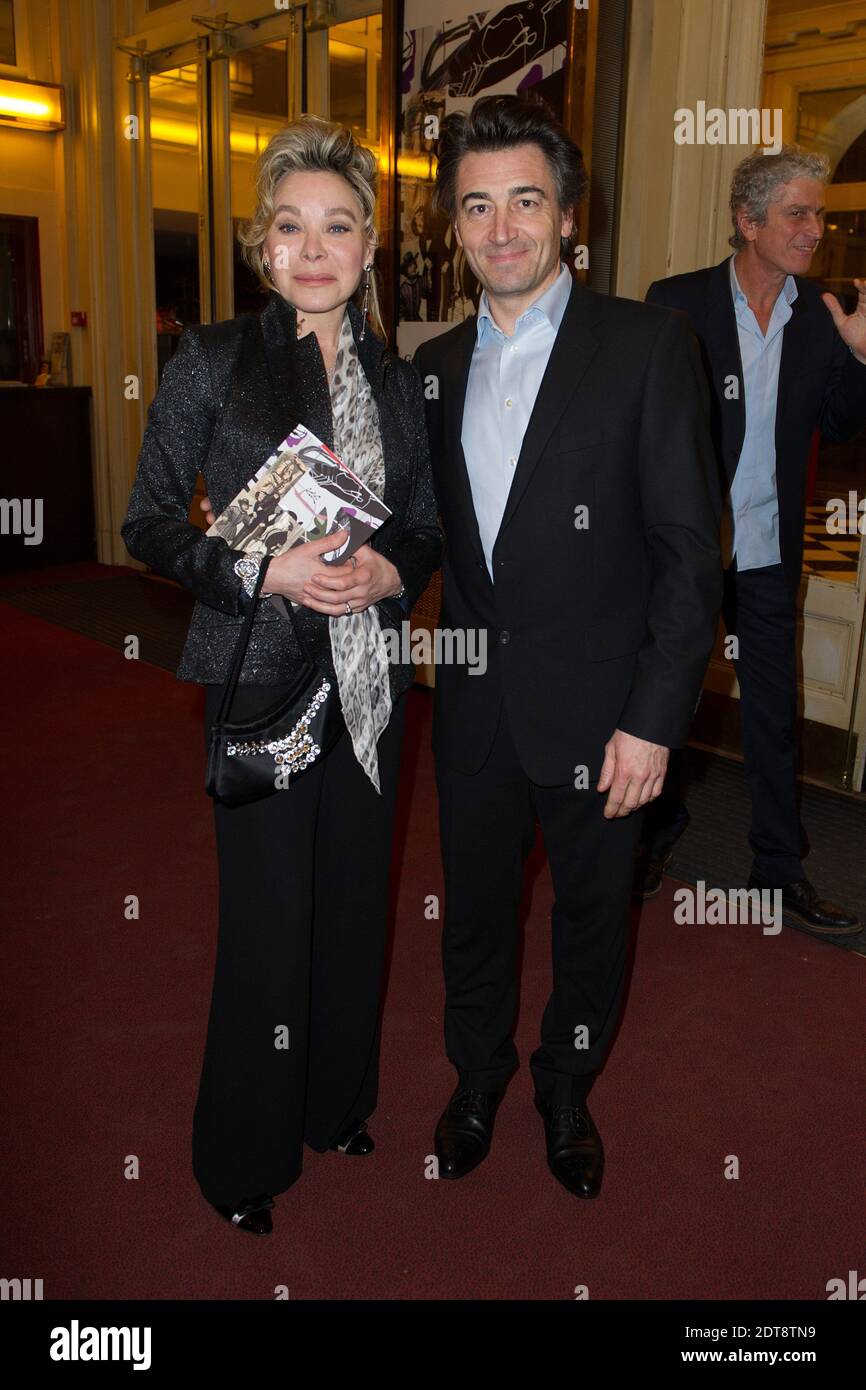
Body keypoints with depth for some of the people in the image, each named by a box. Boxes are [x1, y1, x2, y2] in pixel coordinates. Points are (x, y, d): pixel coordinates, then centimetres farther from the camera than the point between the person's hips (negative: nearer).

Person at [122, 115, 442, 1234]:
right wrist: (262, 570, -19)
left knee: (353, 899, 14)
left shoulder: (394, 378, 8)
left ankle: (335, 1100, 38)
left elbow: (425, 525, 13)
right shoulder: (212, 361, -4)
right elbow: (148, 522, -4)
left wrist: (390, 571, -10)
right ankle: (245, 1152, 27)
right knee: (267, 916, 3)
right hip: (259, 675, -4)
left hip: (367, 675, 4)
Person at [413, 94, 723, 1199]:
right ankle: (477, 1077, 43)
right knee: (473, 912, 18)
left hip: (594, 712, -3)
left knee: (590, 919, 15)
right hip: (473, 706, 4)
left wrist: (653, 721, -16)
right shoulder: (437, 364, 7)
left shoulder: (648, 344, -9)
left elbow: (690, 550, -11)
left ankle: (567, 1089, 41)